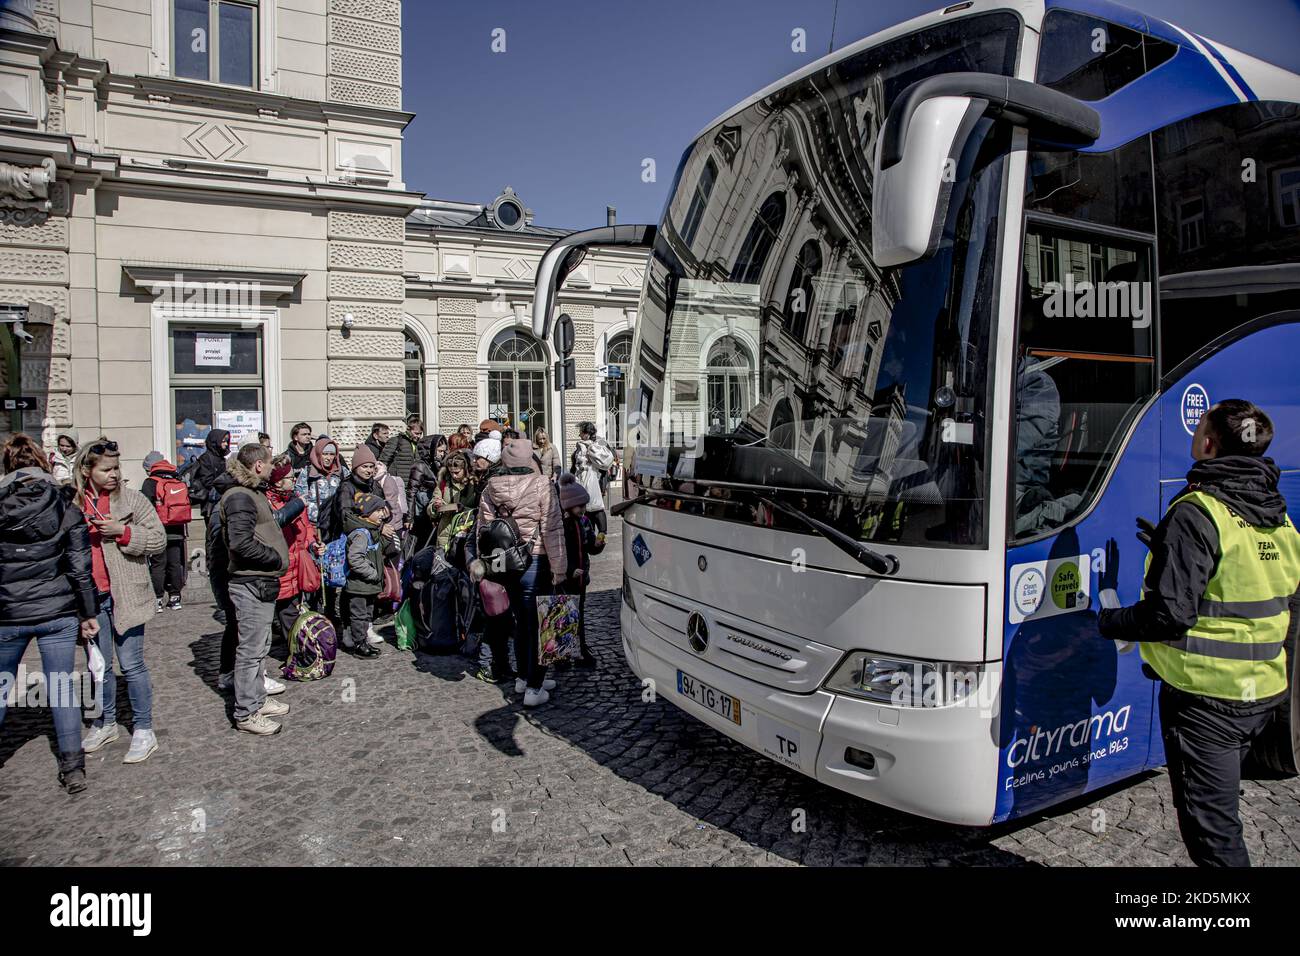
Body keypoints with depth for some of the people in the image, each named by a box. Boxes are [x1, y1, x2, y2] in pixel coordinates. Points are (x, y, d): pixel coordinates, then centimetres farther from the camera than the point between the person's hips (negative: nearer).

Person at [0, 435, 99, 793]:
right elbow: (80, 568, -5)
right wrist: (89, 613, 3)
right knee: (63, 686, 7)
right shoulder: (65, 508, -5)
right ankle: (73, 769, 12)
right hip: (58, 613, 0)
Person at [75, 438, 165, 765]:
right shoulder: (74, 502, 6)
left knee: (131, 665, 1)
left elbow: (159, 540, -6)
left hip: (125, 594, -4)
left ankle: (143, 730, 11)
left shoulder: (133, 499, -4)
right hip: (89, 597, 4)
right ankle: (106, 723, 32)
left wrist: (123, 531, -18)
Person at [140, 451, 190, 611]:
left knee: (157, 565, 1)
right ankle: (175, 598, 14)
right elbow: (186, 504, 13)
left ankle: (157, 599, 2)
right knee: (175, 564, 10)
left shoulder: (151, 483, -6)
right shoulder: (180, 482, 11)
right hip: (178, 532, 5)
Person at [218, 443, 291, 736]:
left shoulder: (254, 493, 16)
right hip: (250, 584, -10)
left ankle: (257, 699, 30)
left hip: (262, 582, 10)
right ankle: (245, 713, 7)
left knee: (260, 646, 18)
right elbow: (242, 544, -25)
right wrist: (277, 559, -15)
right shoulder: (240, 497, -17)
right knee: (251, 649, -2)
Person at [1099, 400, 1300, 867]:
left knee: (1211, 829, 1)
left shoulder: (1197, 514, -19)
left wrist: (1112, 621, -5)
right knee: (1219, 809, 23)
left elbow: (1171, 613, -24)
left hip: (1205, 697, -9)